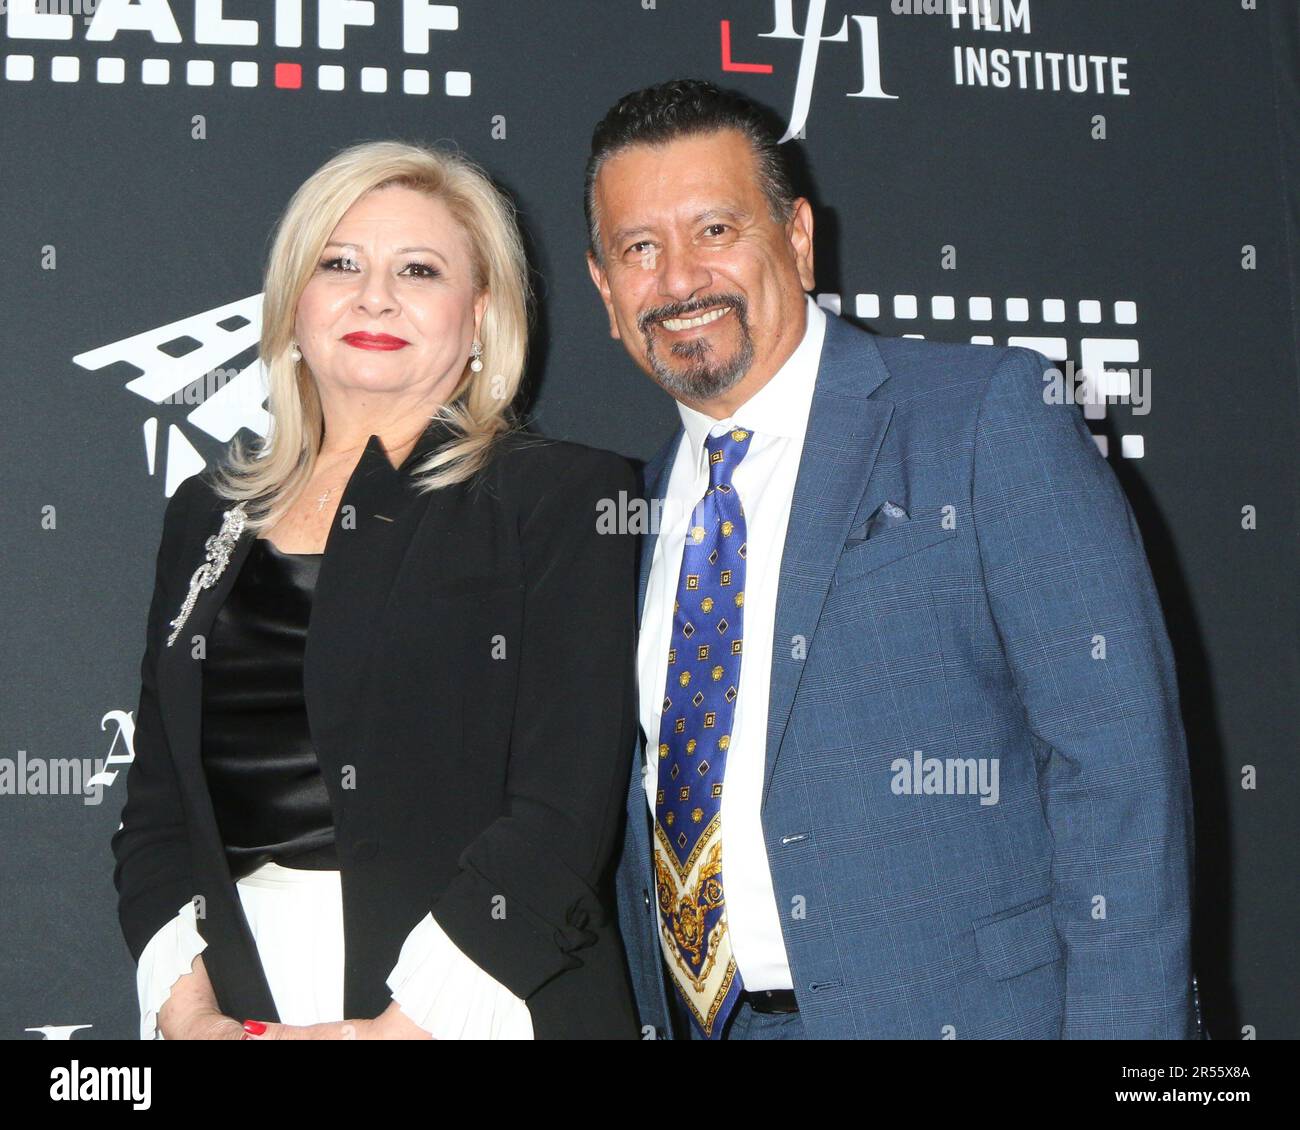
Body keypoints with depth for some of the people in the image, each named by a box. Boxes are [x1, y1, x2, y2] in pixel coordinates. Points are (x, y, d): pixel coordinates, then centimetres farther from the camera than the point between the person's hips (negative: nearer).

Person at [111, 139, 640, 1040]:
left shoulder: (565, 497, -3)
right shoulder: (210, 517, 11)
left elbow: (566, 804, -11)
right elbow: (158, 800, 8)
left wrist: (408, 1020, -18)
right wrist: (186, 1006, -6)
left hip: (479, 1002, -3)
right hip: (241, 997, 4)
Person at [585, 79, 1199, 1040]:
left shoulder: (992, 413, -9)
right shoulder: (648, 500, 9)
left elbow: (1116, 753, -13)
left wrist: (1120, 1025, -18)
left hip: (950, 1006, -5)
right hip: (698, 1015, 5)